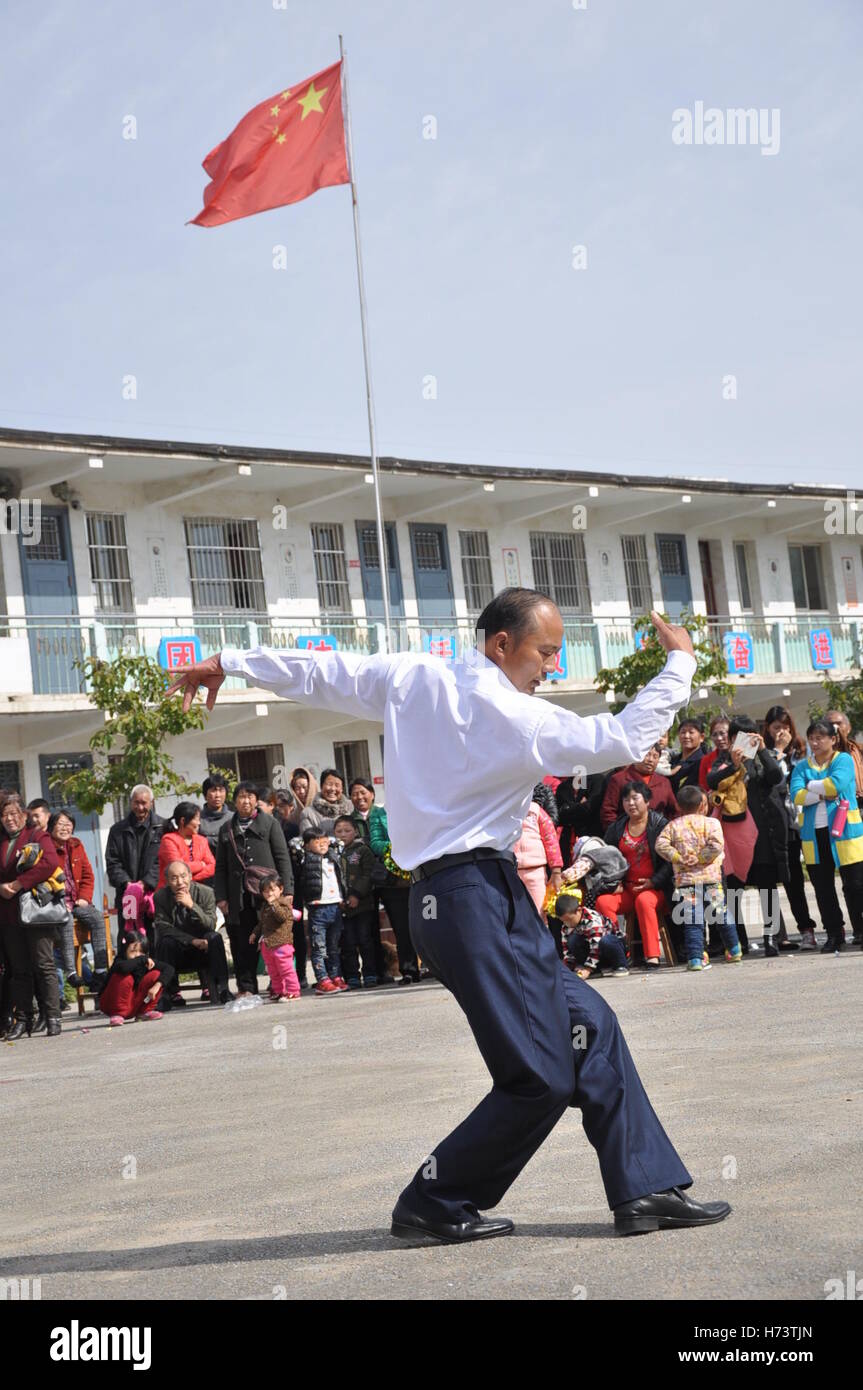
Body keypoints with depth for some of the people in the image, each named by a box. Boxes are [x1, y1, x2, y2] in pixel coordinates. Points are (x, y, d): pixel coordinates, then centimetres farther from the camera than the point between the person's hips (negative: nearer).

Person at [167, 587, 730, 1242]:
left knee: (591, 1025, 10)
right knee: (542, 1076, -7)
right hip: (476, 898, -10)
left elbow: (322, 672, 15)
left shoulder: (413, 677, 8)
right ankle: (434, 1205, 6)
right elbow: (625, 740, -7)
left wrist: (229, 662, 26)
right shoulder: (522, 719, -12)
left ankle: (648, 1187, 12)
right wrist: (681, 662, 5)